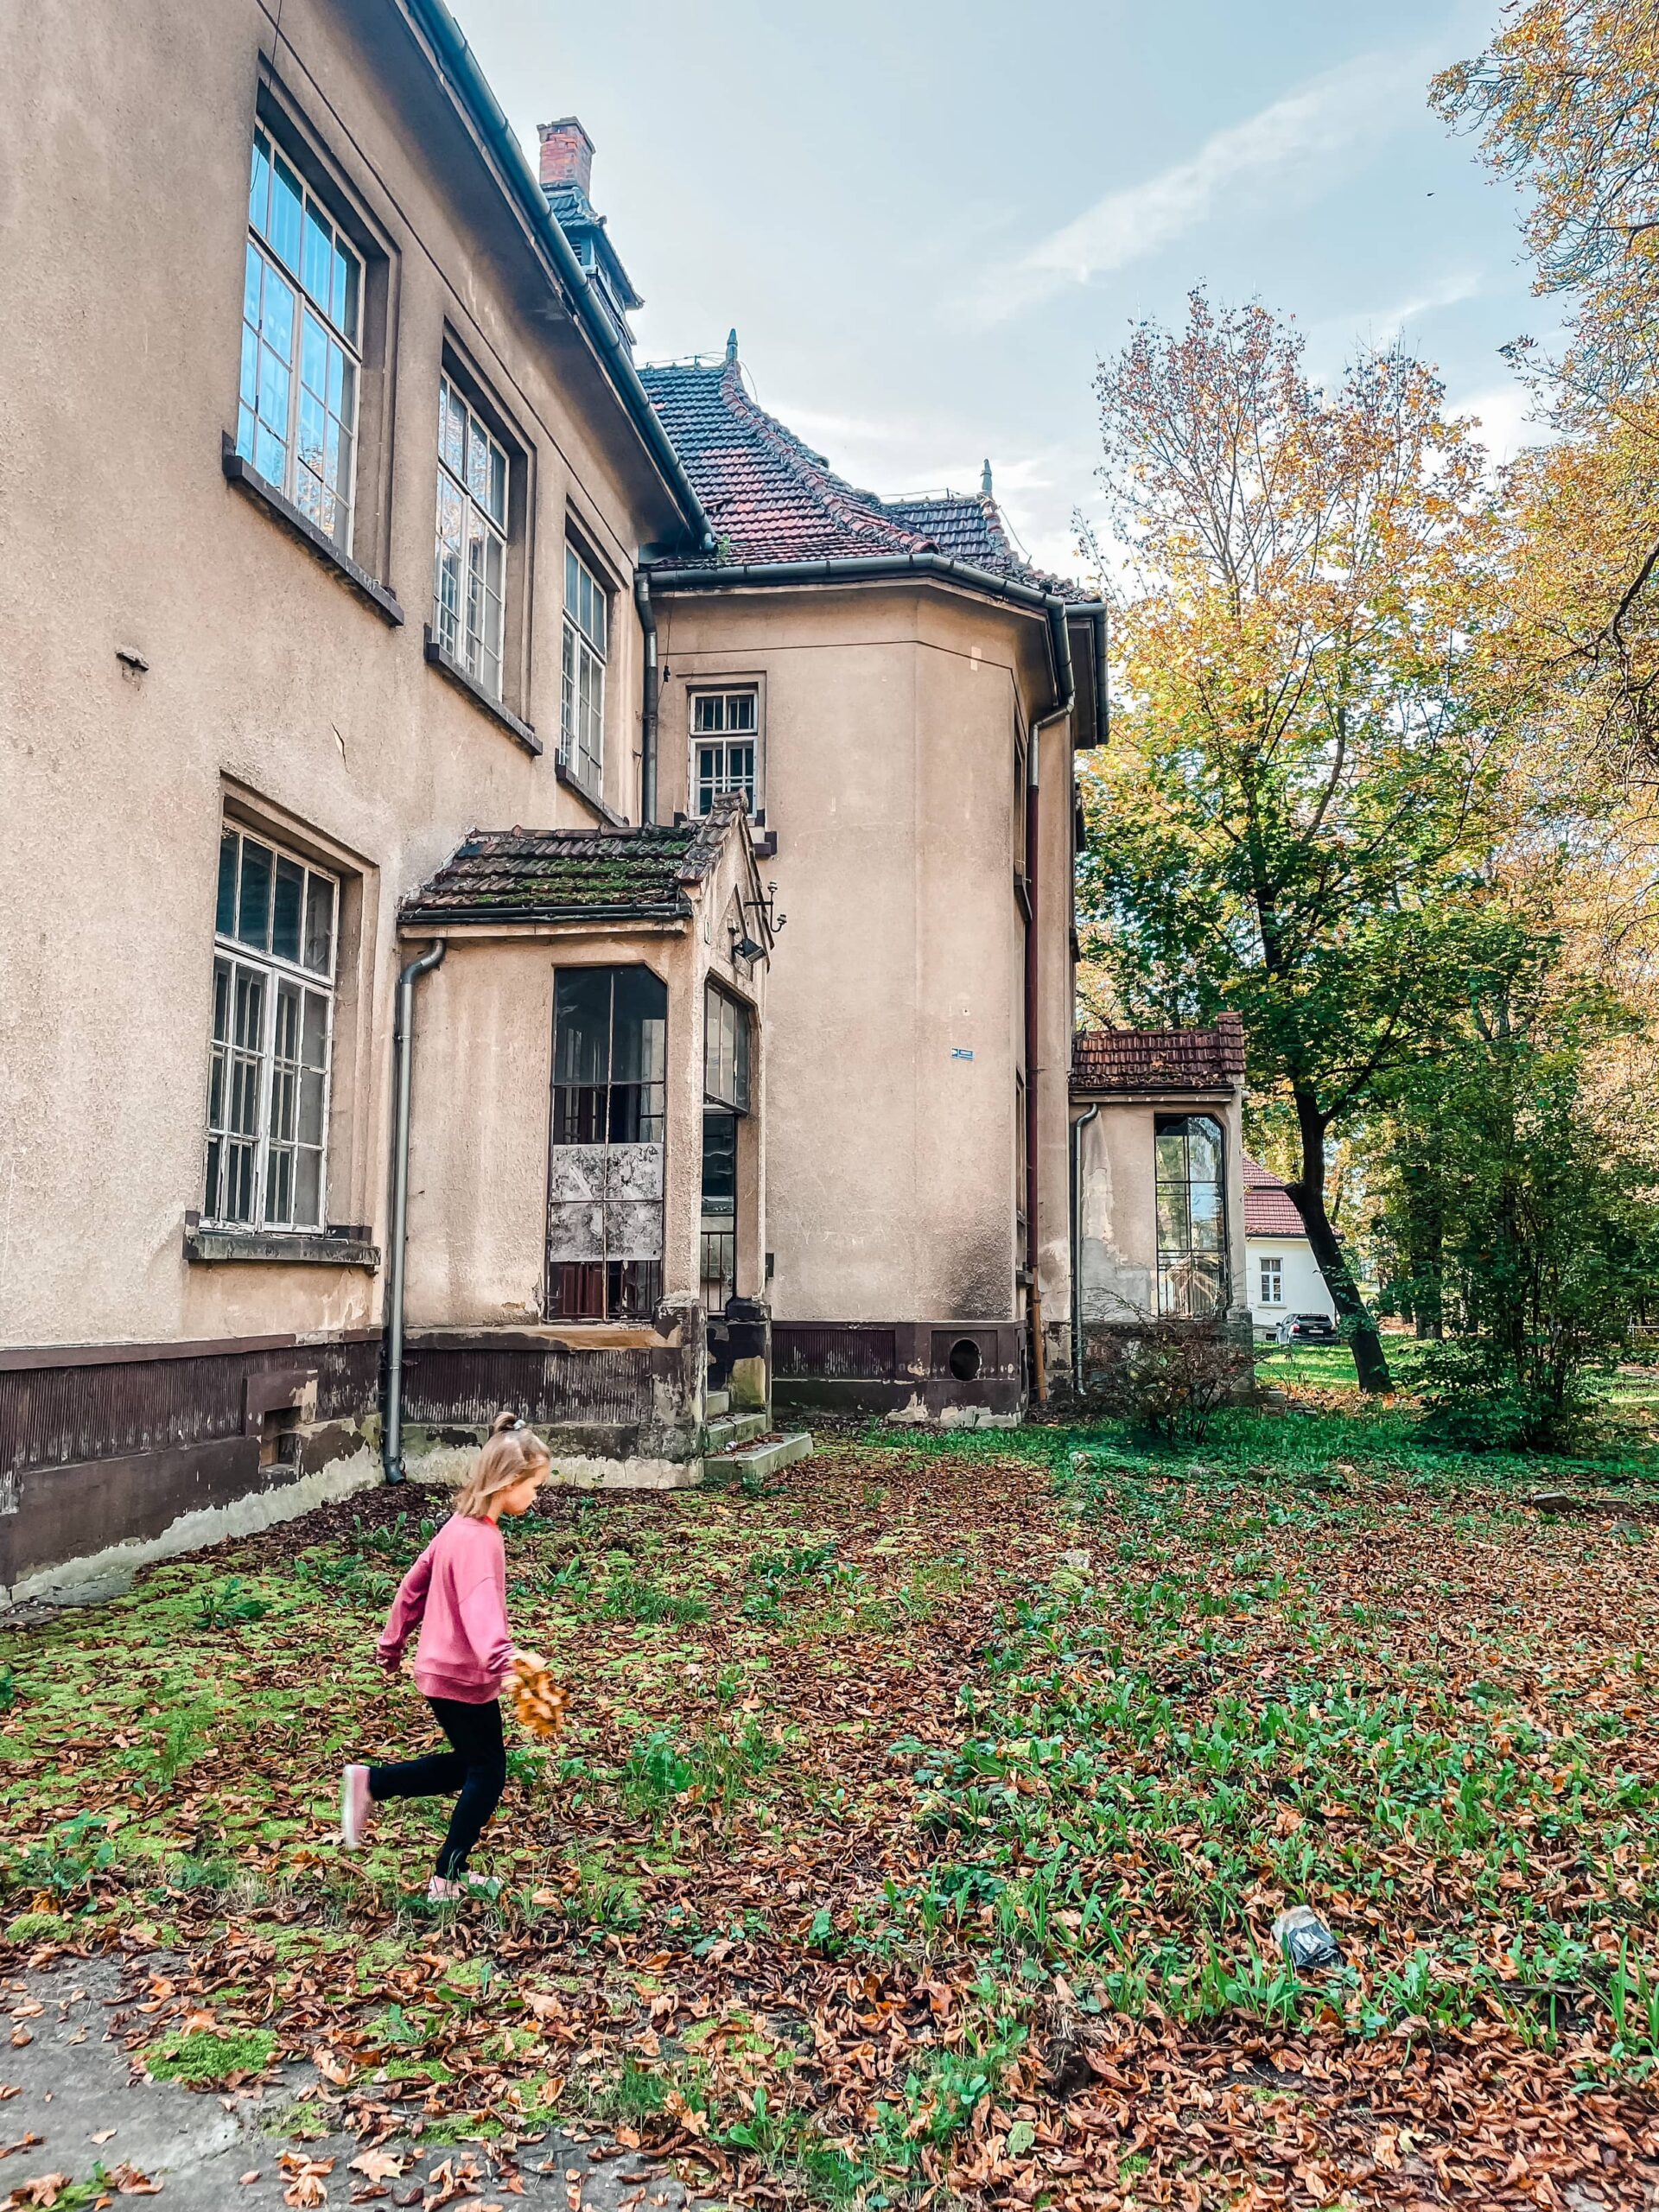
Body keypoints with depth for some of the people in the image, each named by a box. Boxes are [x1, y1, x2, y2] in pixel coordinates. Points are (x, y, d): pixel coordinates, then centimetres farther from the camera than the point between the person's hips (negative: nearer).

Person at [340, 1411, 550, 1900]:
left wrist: (393, 1641, 26)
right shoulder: (478, 1539, -25)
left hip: (441, 1670, 9)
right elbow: (480, 1607, -42)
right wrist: (506, 1663, -57)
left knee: (469, 1764, 22)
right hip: (464, 1678, -9)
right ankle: (448, 1879, 19)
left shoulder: (461, 1525, 4)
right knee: (487, 1774, 9)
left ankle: (370, 1783, 20)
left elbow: (415, 1582, 15)